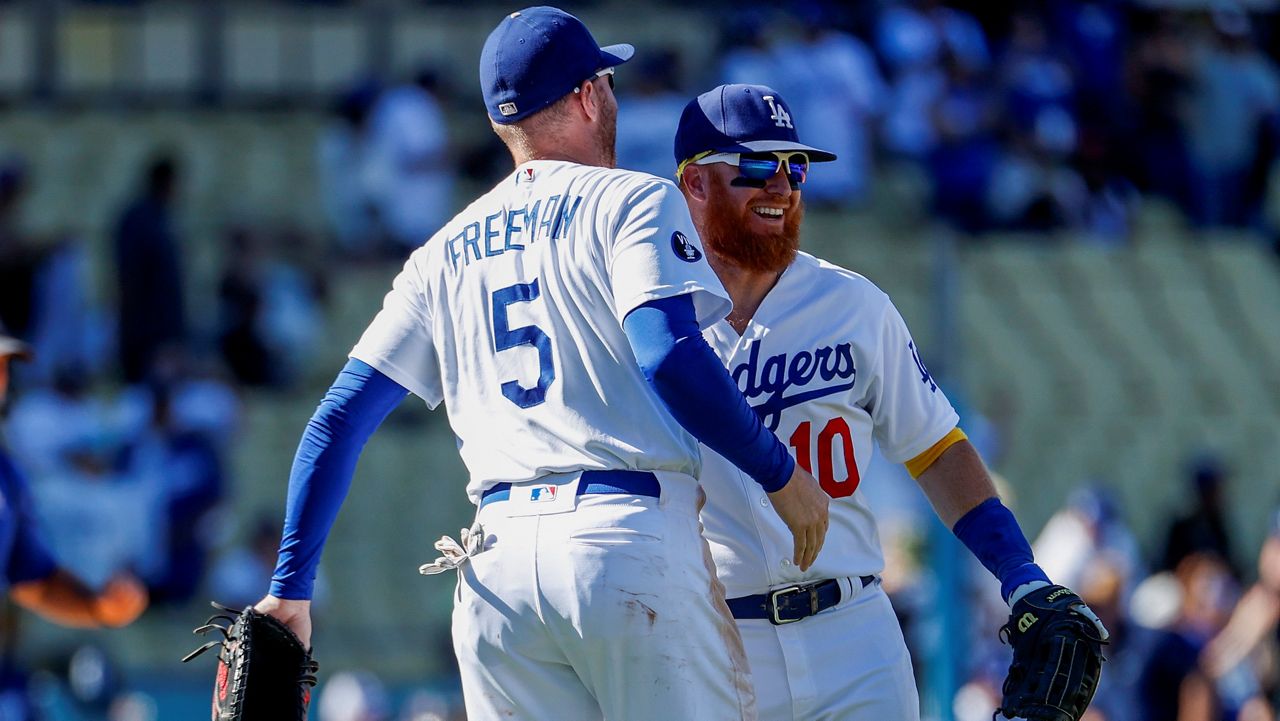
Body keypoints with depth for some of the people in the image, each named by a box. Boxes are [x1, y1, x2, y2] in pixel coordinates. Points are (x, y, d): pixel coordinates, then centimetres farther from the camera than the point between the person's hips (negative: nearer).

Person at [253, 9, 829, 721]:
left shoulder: (445, 254, 20)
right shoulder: (631, 200, 4)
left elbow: (341, 417, 16)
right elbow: (668, 355, -14)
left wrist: (292, 586, 16)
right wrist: (781, 473, -4)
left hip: (495, 560, 5)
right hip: (634, 538, -5)